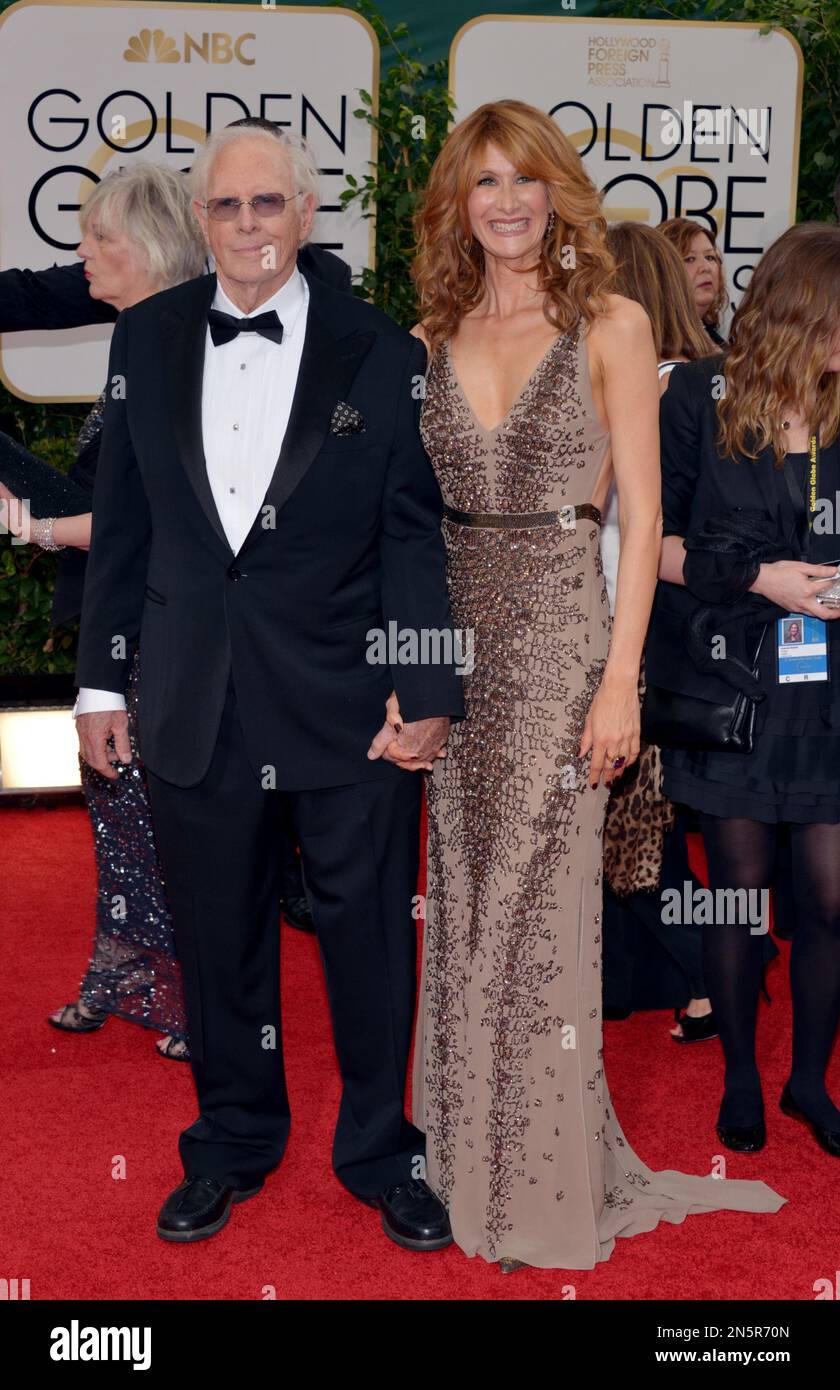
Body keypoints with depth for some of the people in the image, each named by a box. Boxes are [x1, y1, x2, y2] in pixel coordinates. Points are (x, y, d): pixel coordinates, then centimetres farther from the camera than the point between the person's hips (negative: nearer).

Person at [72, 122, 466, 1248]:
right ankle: (233, 1144, 34)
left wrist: (431, 694, -8)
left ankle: (381, 1153, 28)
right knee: (217, 935, 13)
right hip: (193, 701, 2)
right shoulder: (147, 339, 6)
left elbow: (418, 537, -3)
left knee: (369, 932, 7)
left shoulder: (380, 354, -2)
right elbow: (121, 524, 9)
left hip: (347, 698, -2)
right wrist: (101, 679, 7)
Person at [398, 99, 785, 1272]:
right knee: (464, 899, 9)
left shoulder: (611, 326, -1)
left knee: (543, 910, 0)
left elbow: (642, 513, -5)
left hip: (560, 629, -4)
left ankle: (550, 1192, 15)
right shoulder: (433, 338, 10)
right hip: (452, 633, 4)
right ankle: (465, 1162, 24)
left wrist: (622, 678, -12)